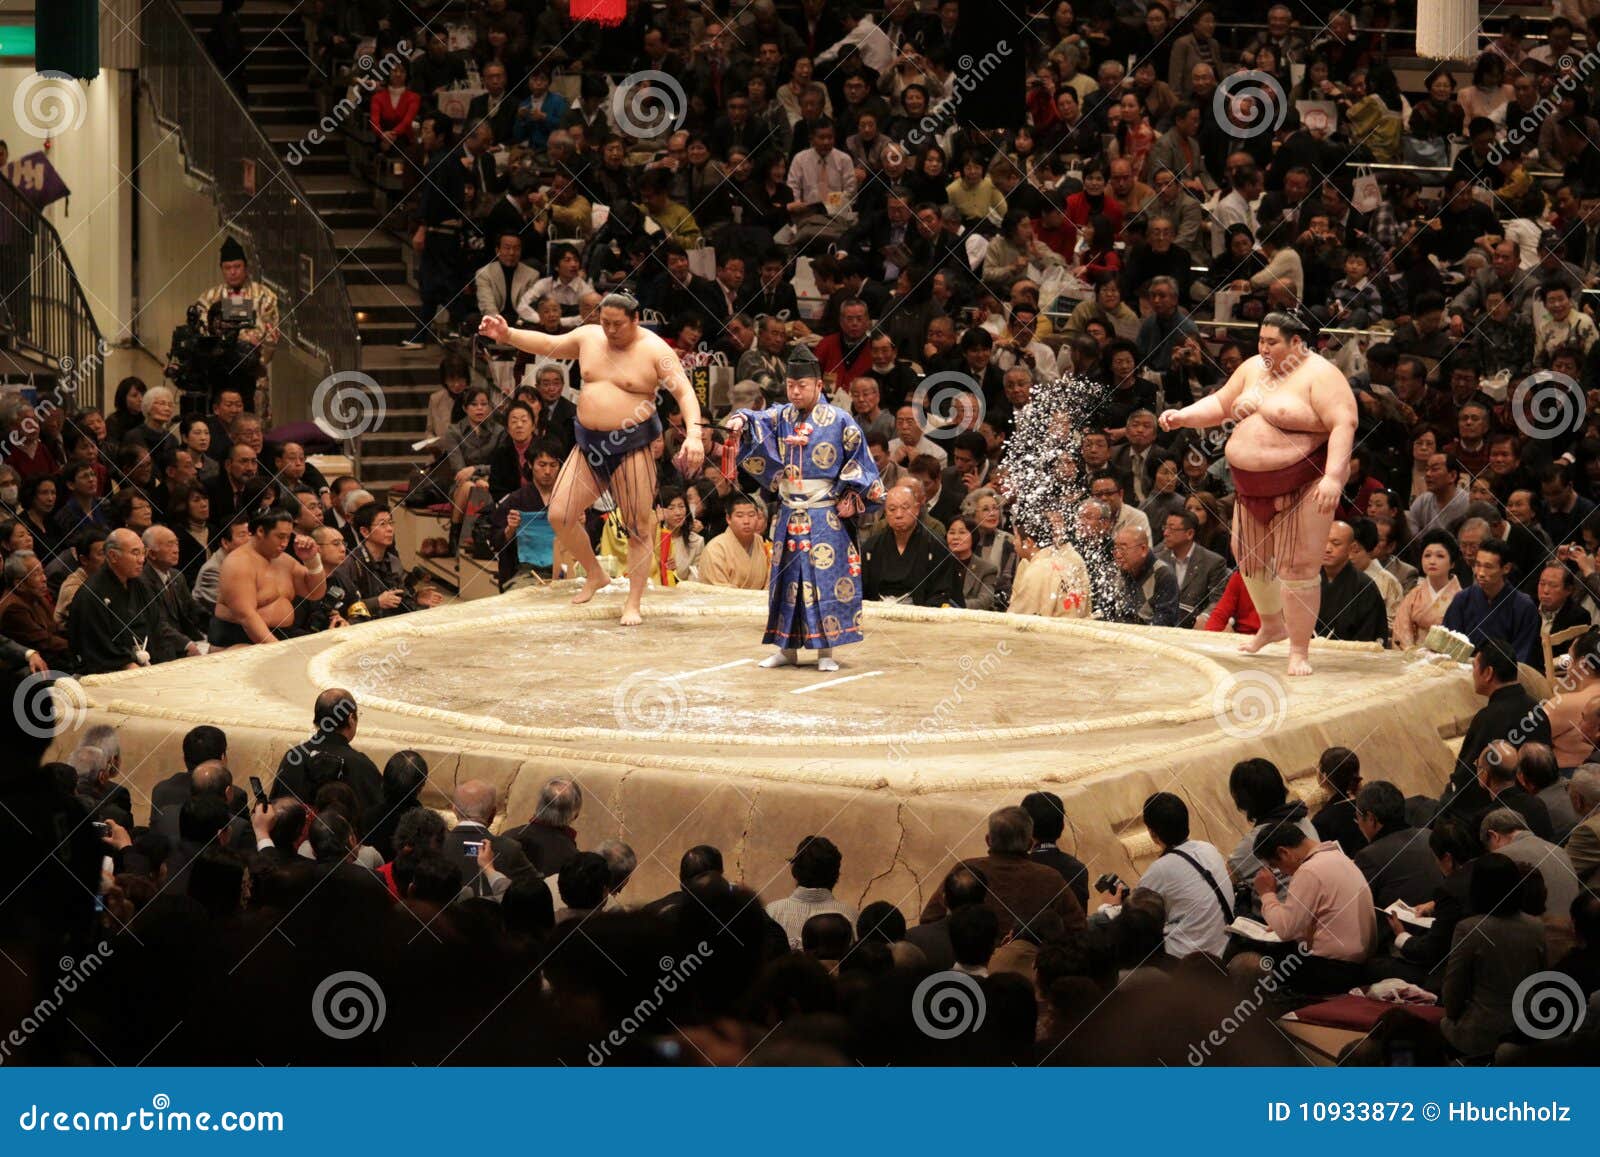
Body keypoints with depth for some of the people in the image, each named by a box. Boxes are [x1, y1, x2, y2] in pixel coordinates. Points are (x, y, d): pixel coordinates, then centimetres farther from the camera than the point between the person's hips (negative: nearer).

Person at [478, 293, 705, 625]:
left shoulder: (654, 350, -9)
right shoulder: (588, 337, 7)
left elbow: (684, 392, -15)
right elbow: (548, 344, 20)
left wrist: (693, 433, -30)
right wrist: (507, 335, 7)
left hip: (631, 447, -5)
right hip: (589, 445, 5)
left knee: (639, 526, -3)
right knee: (559, 515, 0)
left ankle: (633, 604, 7)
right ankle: (595, 575, 23)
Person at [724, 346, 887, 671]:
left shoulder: (839, 421, -4)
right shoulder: (781, 417, 6)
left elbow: (858, 461, 0)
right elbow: (758, 422, -11)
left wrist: (851, 499, -7)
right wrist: (741, 421, -34)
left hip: (826, 514, -4)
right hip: (790, 515, 4)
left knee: (826, 578, -5)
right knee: (787, 577, 7)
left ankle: (826, 651, 1)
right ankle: (787, 648, 15)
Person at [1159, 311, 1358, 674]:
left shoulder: (1320, 375, -14)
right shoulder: (1253, 369, 10)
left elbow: (1344, 425, -22)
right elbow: (1221, 405, 18)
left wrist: (1333, 477, -31)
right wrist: (1182, 416, 1)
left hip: (1302, 487, -8)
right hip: (1253, 487, 8)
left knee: (1297, 566, -8)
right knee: (1250, 558, 19)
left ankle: (1300, 651, 1)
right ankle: (1271, 624, 43)